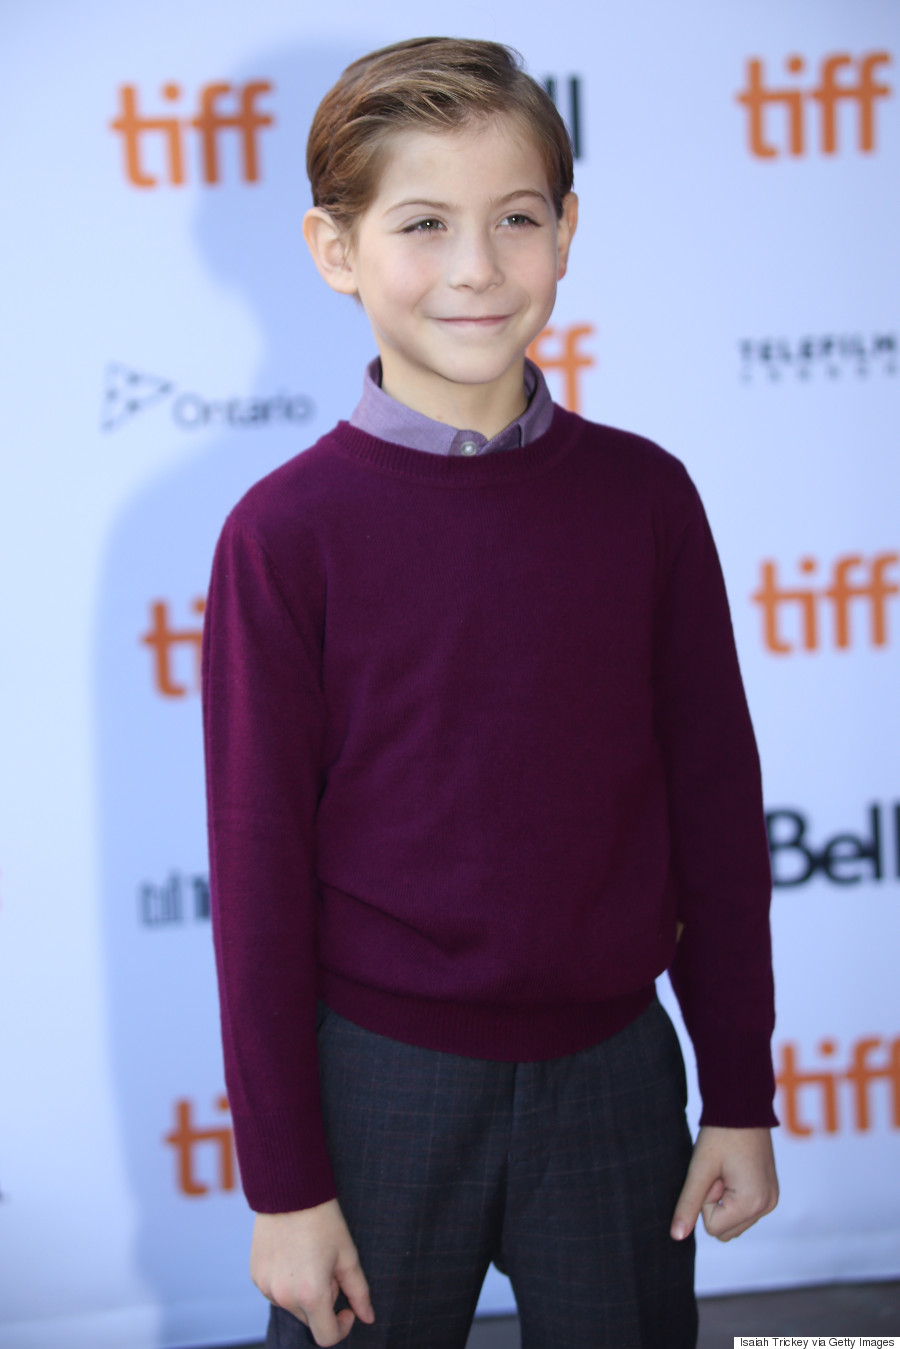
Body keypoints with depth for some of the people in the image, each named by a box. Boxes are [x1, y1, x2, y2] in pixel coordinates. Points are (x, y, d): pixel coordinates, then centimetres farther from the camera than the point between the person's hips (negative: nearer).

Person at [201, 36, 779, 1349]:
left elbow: (716, 800, 3)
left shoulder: (643, 495, -3)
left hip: (613, 1068, 2)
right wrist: (284, 1184, -4)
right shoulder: (286, 532, -10)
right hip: (379, 1082, -2)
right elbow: (260, 872, -7)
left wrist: (742, 1095, 5)